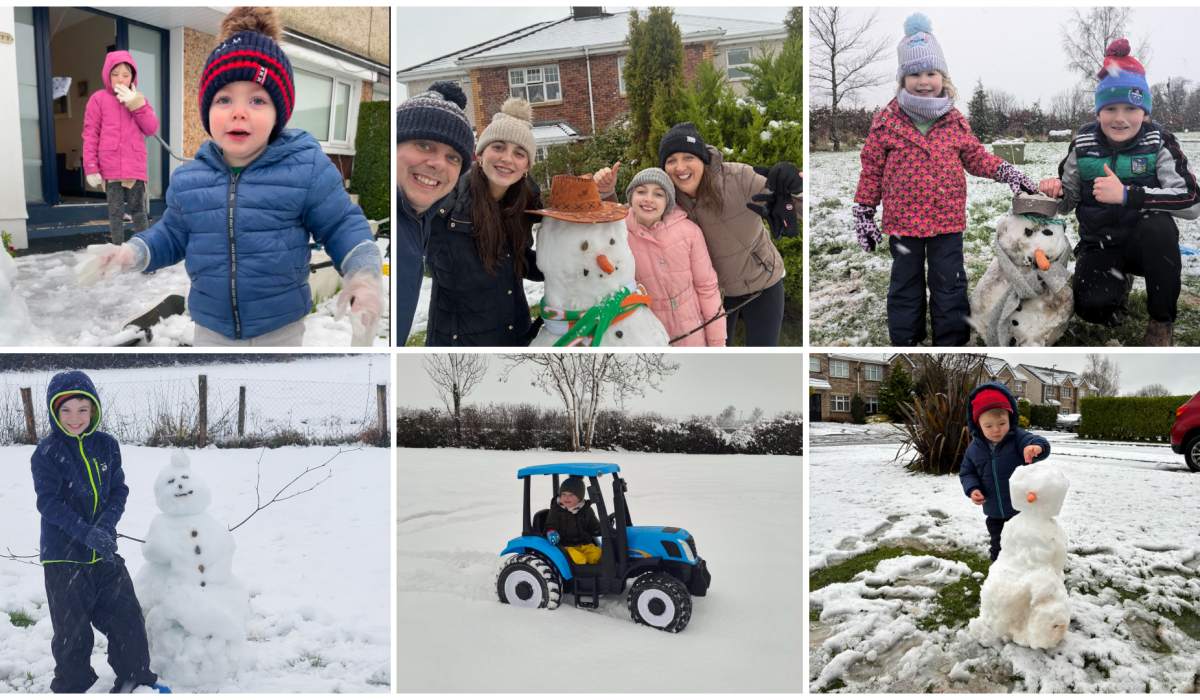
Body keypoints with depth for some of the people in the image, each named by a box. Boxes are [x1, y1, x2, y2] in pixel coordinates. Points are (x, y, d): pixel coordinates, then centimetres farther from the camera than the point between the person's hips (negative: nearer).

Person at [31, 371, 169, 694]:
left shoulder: (107, 445, 2)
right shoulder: (47, 452, -9)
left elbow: (119, 490, 1)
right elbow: (49, 502, -15)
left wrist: (105, 525, -17)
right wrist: (85, 533, -27)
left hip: (105, 553, 3)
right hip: (64, 555, -3)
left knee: (128, 617, 7)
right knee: (72, 630, 7)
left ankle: (136, 678, 26)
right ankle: (71, 686, 28)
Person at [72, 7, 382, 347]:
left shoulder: (307, 168, -15)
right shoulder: (188, 179, -2)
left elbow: (341, 226, -10)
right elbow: (173, 235, 12)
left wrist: (363, 273, -26)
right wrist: (132, 253, -5)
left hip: (282, 330, -3)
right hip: (211, 330, 3)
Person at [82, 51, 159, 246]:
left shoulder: (138, 99, 10)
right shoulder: (99, 99, 2)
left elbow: (152, 129, 2)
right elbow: (90, 134, 0)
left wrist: (137, 106, -10)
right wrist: (91, 168, -7)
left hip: (135, 166, 1)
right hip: (110, 168, -1)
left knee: (138, 210, 5)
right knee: (115, 212, 4)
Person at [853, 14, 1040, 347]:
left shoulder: (956, 120, 2)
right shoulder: (887, 120, -4)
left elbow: (975, 156, 13)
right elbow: (872, 169, -1)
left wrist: (1007, 172, -1)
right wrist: (864, 213, -1)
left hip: (948, 220, 2)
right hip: (902, 220, -1)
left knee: (949, 284, 9)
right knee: (905, 283, 11)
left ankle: (952, 341, 21)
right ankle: (905, 340, 23)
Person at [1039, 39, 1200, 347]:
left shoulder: (1158, 142, -12)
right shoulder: (1083, 145, -5)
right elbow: (1068, 200, 6)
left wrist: (1127, 194, -35)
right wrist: (1055, 189, -19)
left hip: (1145, 243, -1)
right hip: (1100, 246, 1)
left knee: (1158, 225, -37)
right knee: (1092, 306, -28)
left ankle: (1162, 323, -14)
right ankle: (1119, 282, 15)